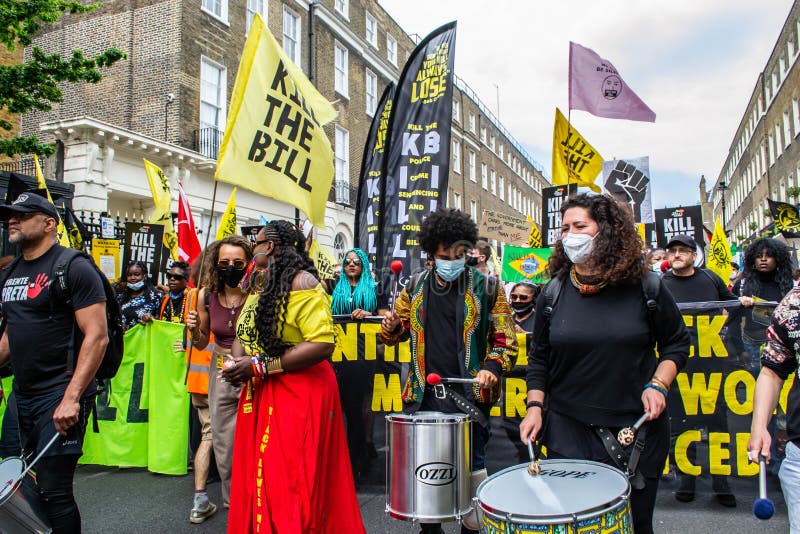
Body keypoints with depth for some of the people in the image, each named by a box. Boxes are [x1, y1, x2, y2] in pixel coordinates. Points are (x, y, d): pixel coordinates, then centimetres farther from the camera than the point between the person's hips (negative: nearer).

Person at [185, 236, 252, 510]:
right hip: (220, 372, 4)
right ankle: (232, 501, 35)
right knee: (223, 442, 13)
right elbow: (201, 343, 10)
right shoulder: (207, 296, -3)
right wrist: (194, 329, -9)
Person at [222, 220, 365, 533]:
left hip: (300, 395, -8)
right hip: (258, 395, 8)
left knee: (290, 487, -3)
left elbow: (322, 343, -22)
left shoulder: (302, 282, -12)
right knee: (256, 481, 12)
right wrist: (238, 361, -6)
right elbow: (242, 336, 18)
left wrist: (261, 366, -20)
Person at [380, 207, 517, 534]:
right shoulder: (416, 286, 8)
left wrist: (492, 368, -17)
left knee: (471, 465, 6)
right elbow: (398, 332, 17)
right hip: (423, 394, 3)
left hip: (469, 393, -3)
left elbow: (505, 338, 0)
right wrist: (391, 327, -6)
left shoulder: (485, 287, -1)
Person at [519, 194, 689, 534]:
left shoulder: (645, 287, -4)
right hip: (570, 429, 1)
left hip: (637, 427, 0)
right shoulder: (554, 292, 0)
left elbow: (676, 343, 7)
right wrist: (535, 406, -2)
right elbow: (539, 357, 7)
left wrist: (658, 385, -8)